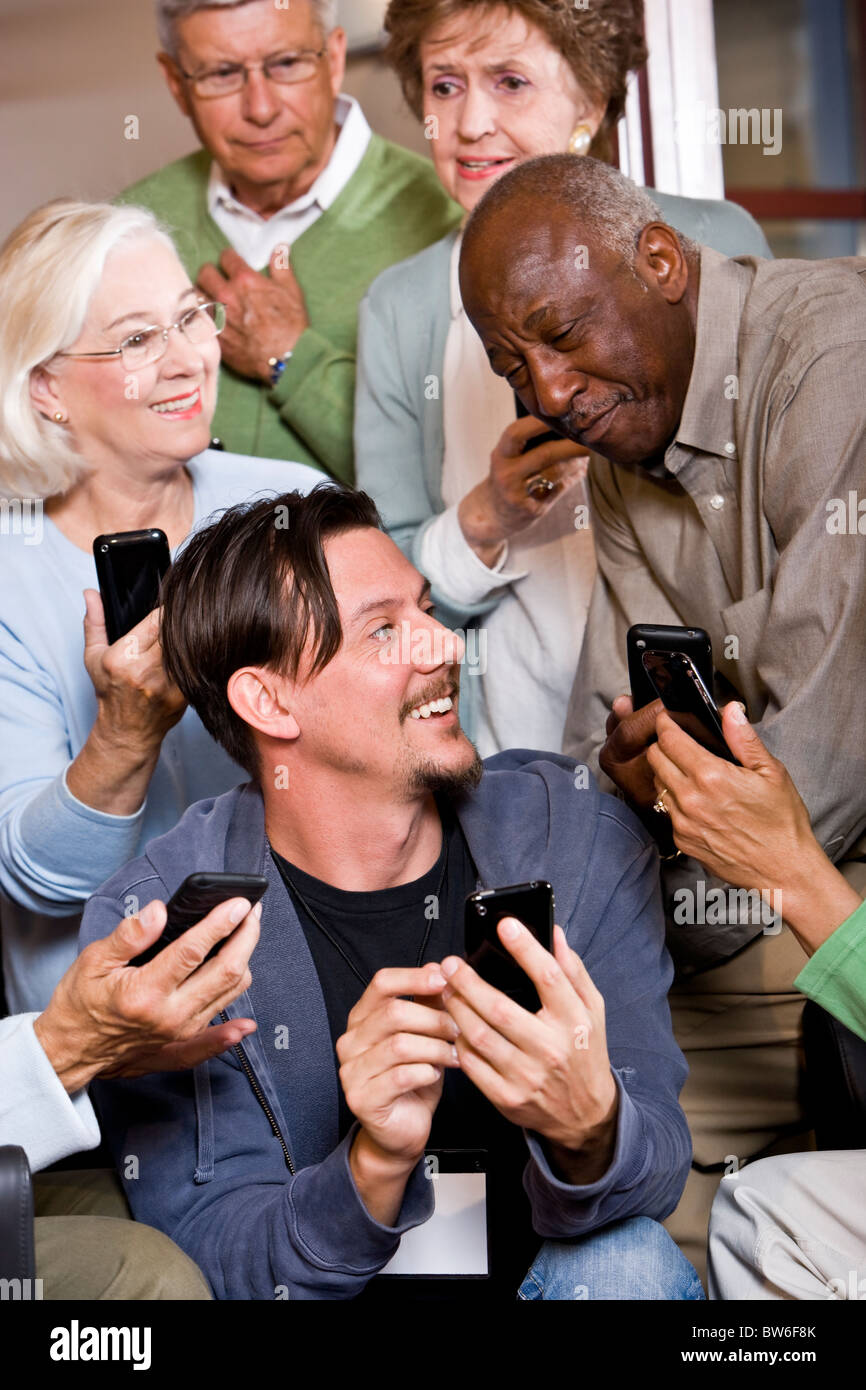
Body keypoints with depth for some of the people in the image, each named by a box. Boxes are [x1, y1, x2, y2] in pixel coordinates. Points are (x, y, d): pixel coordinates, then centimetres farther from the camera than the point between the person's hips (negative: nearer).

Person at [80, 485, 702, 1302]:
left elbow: (654, 1167, -12)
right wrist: (376, 1165, -33)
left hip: (538, 1272, 2)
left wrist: (590, 1131, -36)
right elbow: (210, 1254, -14)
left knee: (631, 1263, -27)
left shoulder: (583, 842, -8)